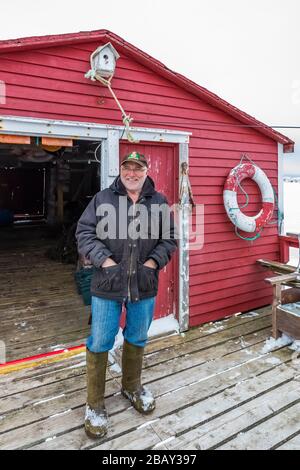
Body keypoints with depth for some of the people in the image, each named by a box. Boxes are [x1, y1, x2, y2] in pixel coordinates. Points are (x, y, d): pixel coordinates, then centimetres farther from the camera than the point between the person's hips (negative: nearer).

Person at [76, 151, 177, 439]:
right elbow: (84, 233, -3)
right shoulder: (102, 199, -1)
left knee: (137, 339, 19)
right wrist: (105, 261, -14)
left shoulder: (159, 203, 5)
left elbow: (169, 238, 7)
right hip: (108, 283, -2)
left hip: (144, 285, 3)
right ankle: (94, 404, 24)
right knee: (100, 343, 5)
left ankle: (132, 387, 43)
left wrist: (152, 262, -7)